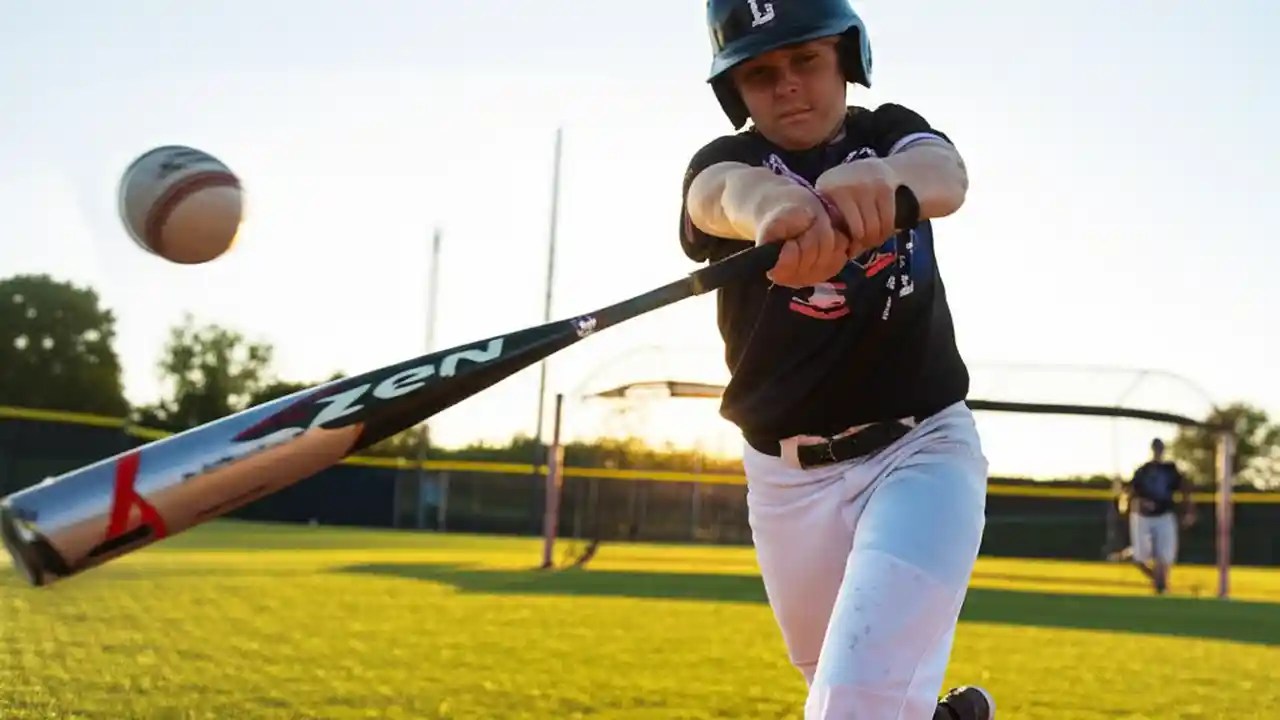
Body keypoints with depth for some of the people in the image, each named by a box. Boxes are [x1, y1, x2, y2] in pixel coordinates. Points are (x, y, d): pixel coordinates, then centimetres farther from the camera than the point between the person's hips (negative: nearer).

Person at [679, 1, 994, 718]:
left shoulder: (891, 131, 2)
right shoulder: (723, 161, -2)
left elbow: (946, 176, -23)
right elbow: (726, 194, -29)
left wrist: (882, 178, -50)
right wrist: (770, 204, -55)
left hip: (921, 450, -2)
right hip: (789, 478, 2)